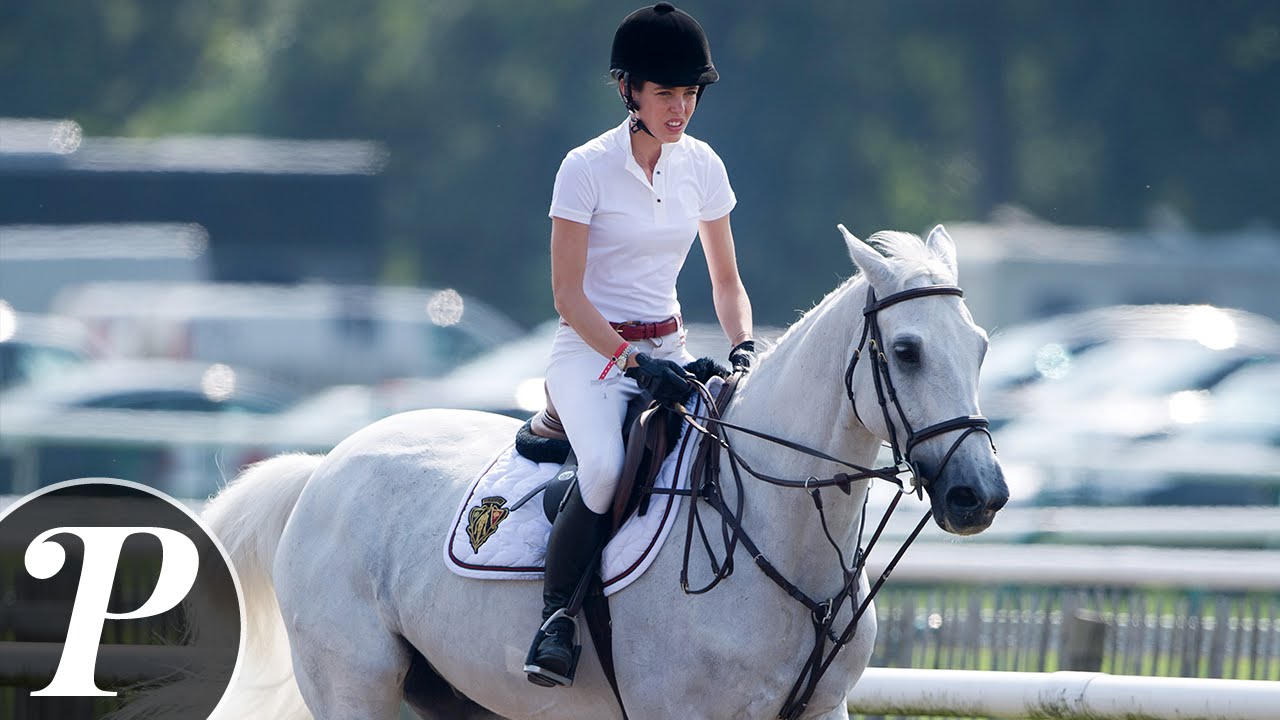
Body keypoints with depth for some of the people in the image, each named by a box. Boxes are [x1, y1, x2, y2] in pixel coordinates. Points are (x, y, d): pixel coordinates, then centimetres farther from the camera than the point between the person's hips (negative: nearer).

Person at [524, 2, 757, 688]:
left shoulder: (702, 166, 5)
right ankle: (554, 616, -20)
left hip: (668, 346, 5)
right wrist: (632, 364, -22)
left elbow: (726, 279, 14)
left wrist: (743, 349, -6)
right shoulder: (587, 168, -10)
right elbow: (568, 295, -11)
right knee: (605, 465, -35)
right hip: (590, 350, -5)